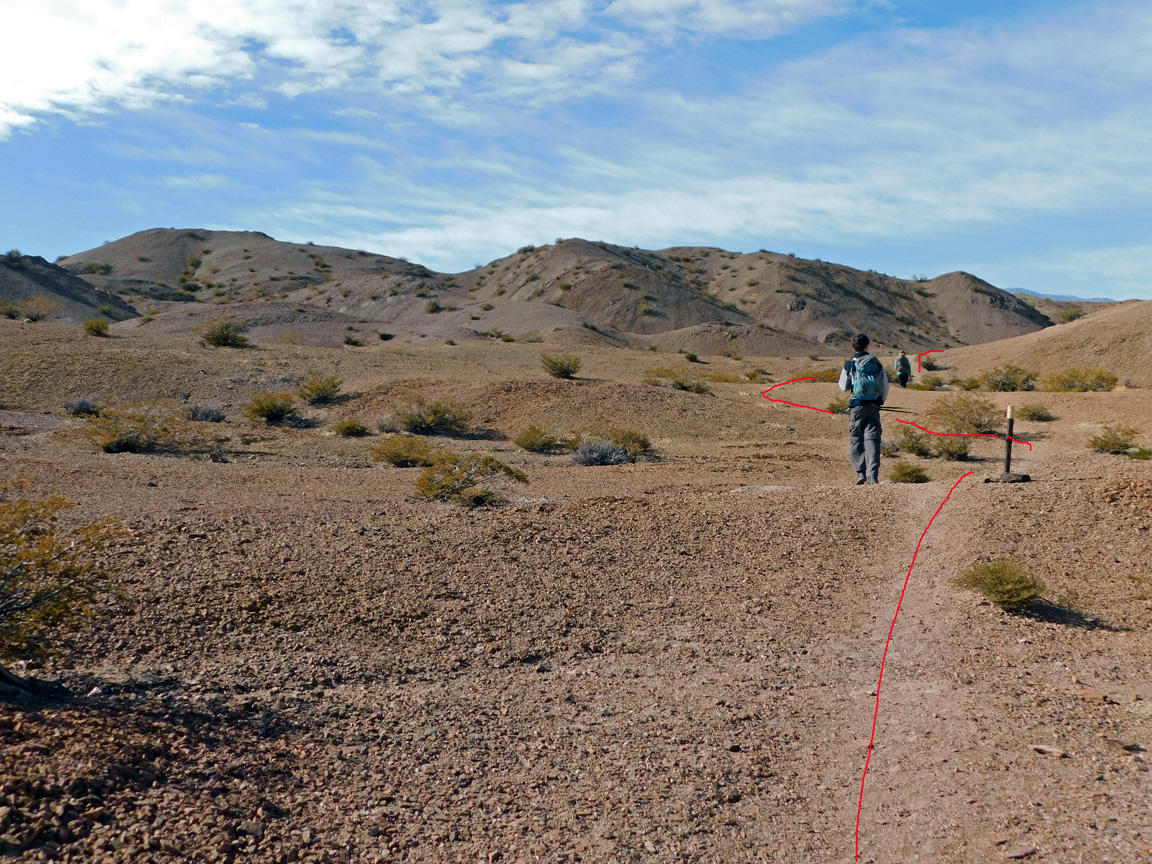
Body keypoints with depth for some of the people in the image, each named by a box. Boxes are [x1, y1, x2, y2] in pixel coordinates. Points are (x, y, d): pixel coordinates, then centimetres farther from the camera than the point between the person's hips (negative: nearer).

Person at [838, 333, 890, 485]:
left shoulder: (850, 365, -2)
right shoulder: (876, 363, 4)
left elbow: (844, 387, 2)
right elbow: (885, 386, 6)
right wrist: (880, 401, 20)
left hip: (857, 406, -1)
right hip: (873, 405, 2)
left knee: (856, 440, 8)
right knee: (872, 439, 1)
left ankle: (860, 472, -1)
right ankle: (873, 475, -7)